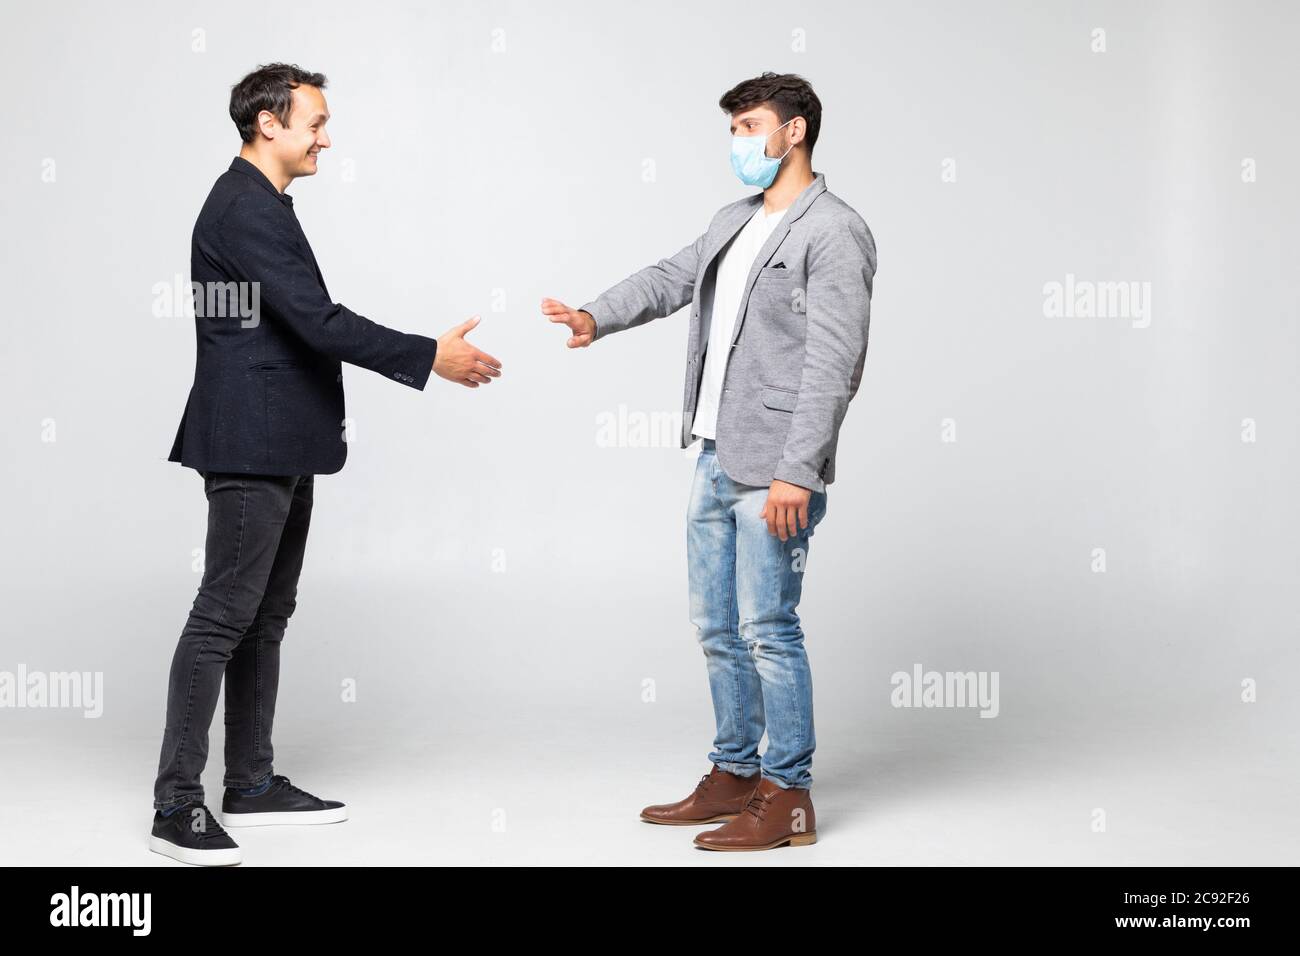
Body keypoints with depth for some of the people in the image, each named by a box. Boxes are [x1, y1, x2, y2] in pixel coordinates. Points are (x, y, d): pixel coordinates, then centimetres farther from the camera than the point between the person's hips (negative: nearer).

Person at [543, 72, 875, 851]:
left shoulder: (834, 233, -11)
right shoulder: (735, 222, 17)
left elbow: (832, 364, -17)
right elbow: (670, 279, 12)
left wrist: (796, 472, -22)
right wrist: (597, 317, -8)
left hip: (773, 472, -9)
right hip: (715, 459, 9)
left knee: (768, 630, -4)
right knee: (718, 629, 14)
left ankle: (789, 798, 6)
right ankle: (734, 778, 26)